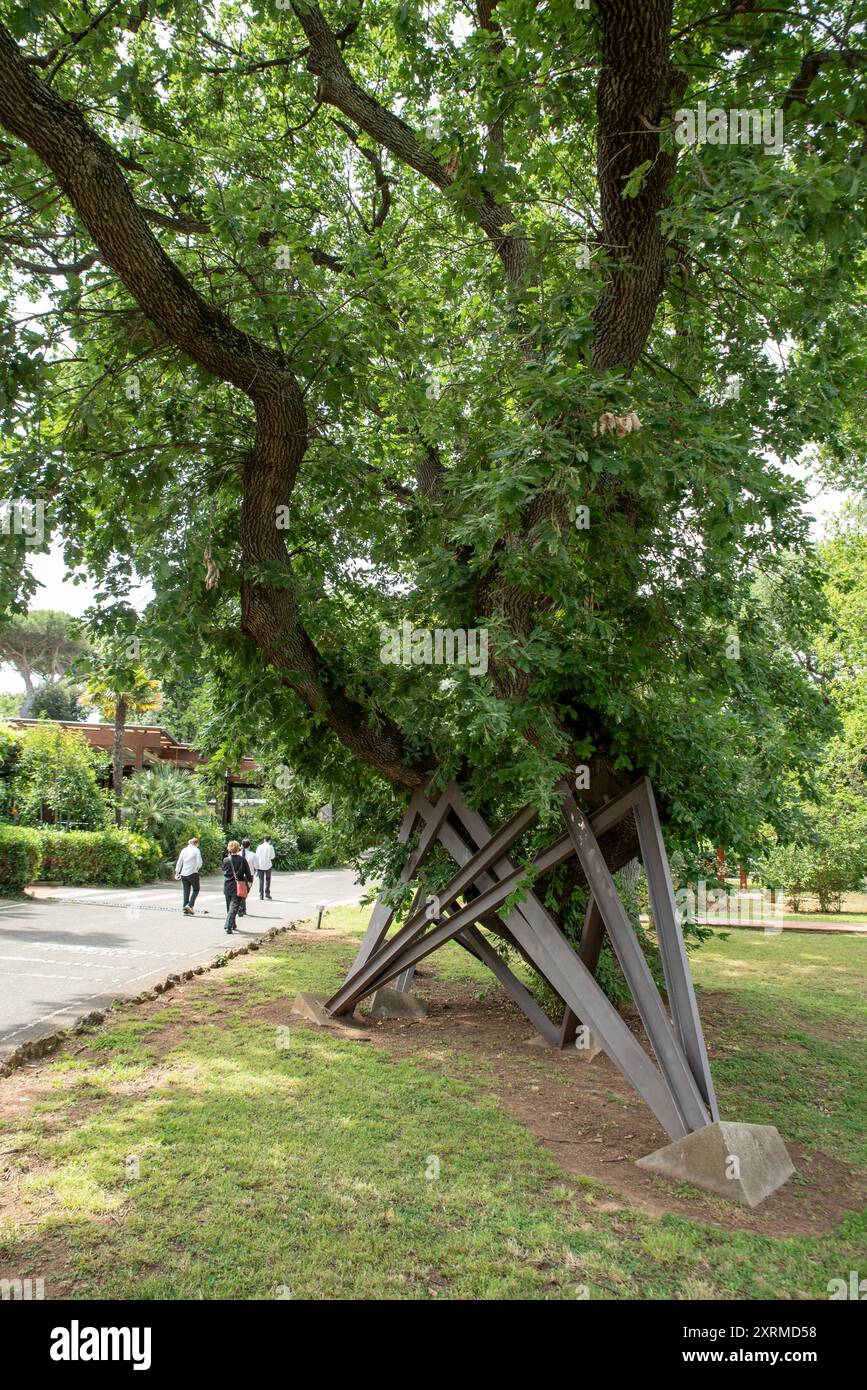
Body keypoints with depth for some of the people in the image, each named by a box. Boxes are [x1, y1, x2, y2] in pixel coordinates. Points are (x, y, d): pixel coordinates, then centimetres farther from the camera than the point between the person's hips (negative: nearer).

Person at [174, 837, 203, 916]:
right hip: (193, 873, -4)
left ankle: (185, 910, 6)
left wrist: (177, 872, 15)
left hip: (183, 873, 4)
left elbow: (179, 862, 9)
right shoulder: (196, 850, -5)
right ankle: (190, 905, -9)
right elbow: (199, 862, -10)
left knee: (186, 891, 9)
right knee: (195, 890, 9)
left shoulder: (184, 850, 8)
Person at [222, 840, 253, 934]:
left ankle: (232, 925, 29)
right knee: (234, 906, -2)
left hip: (227, 886, 3)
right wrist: (249, 881, 16)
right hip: (238, 886, -3)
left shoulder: (226, 860, -5)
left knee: (229, 906, 18)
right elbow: (247, 871, -1)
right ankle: (229, 926, -15)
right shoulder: (242, 859, -10)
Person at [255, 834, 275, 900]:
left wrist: (257, 865, 10)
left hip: (260, 865, 2)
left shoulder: (259, 847, -2)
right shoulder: (270, 847, -9)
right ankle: (267, 893, 6)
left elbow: (257, 856, 1)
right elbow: (272, 856, -5)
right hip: (268, 865, -2)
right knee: (268, 879, 12)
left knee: (261, 880, 7)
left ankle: (261, 894, 4)